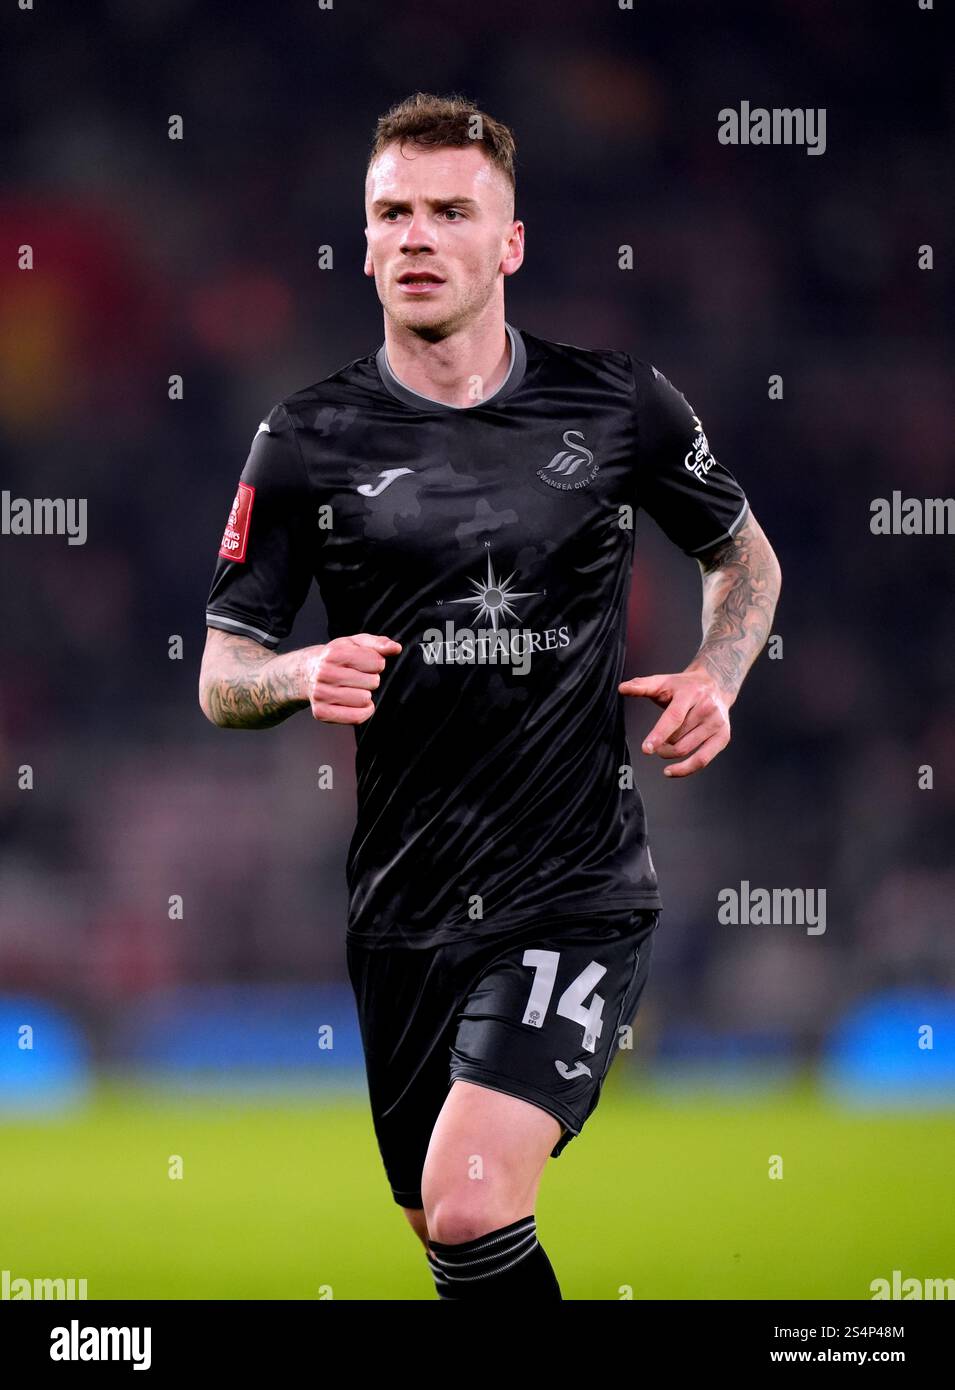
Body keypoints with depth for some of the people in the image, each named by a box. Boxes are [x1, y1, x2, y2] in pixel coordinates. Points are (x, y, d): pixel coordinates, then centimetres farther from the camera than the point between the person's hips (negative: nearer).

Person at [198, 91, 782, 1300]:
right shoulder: (310, 440, 0)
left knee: (472, 1204, -23)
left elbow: (744, 555, 17)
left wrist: (715, 678, -2)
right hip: (403, 908, 3)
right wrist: (301, 676, -20)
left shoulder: (619, 404, 0)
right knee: (440, 1224, 13)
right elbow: (220, 678, 3)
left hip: (578, 893, -3)